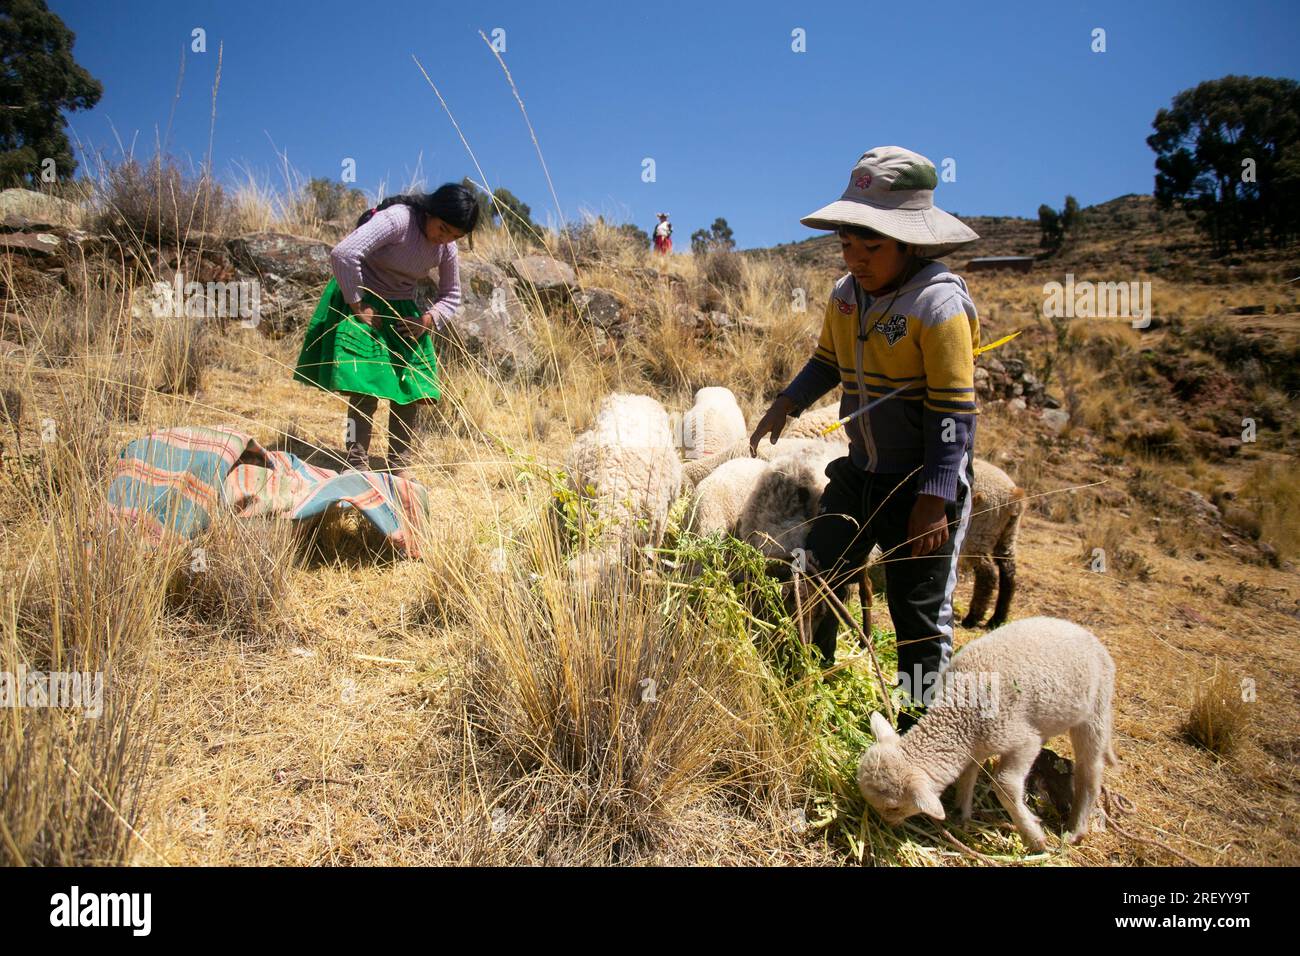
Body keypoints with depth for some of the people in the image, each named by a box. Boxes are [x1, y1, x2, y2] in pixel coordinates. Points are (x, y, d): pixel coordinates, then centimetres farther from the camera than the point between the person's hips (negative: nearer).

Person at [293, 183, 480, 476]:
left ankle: (398, 468, 11)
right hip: (362, 302, -6)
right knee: (366, 389, -15)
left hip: (402, 311, 7)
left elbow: (452, 295, 10)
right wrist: (357, 305, -25)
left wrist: (428, 319, -9)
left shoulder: (446, 248, -3)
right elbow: (343, 254, -32)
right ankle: (357, 467, -7)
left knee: (413, 391, 0)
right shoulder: (397, 219, -24)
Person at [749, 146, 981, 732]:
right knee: (818, 583, 11)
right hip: (858, 472, 7)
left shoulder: (938, 304, -19)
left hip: (925, 484, -6)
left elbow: (954, 412, -20)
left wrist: (934, 501, -22)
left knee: (919, 616, 4)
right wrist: (788, 403, 5)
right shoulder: (845, 295, 2)